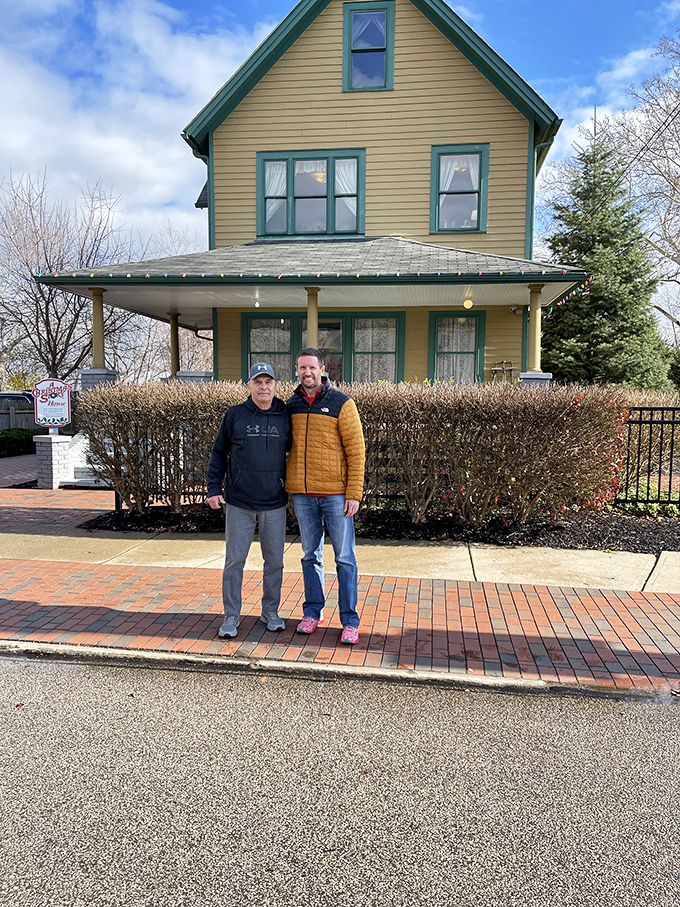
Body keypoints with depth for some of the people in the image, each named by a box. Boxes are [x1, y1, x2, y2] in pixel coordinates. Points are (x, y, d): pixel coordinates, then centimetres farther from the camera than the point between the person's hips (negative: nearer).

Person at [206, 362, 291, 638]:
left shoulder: (286, 417, 3)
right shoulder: (235, 415, 0)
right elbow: (219, 453, 6)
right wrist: (214, 488, 0)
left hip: (275, 504, 1)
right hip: (239, 503, -1)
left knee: (274, 560, 10)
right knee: (234, 560, 4)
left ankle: (270, 611, 27)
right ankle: (231, 616, 17)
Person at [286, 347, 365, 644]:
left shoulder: (341, 404, -6)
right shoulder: (291, 406, 8)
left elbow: (356, 450, -7)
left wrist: (354, 494, -13)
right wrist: (288, 488, 11)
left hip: (336, 492, -4)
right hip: (303, 494, 4)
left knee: (345, 557, 1)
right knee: (311, 555, 13)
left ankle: (350, 620, 10)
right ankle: (312, 612, 25)